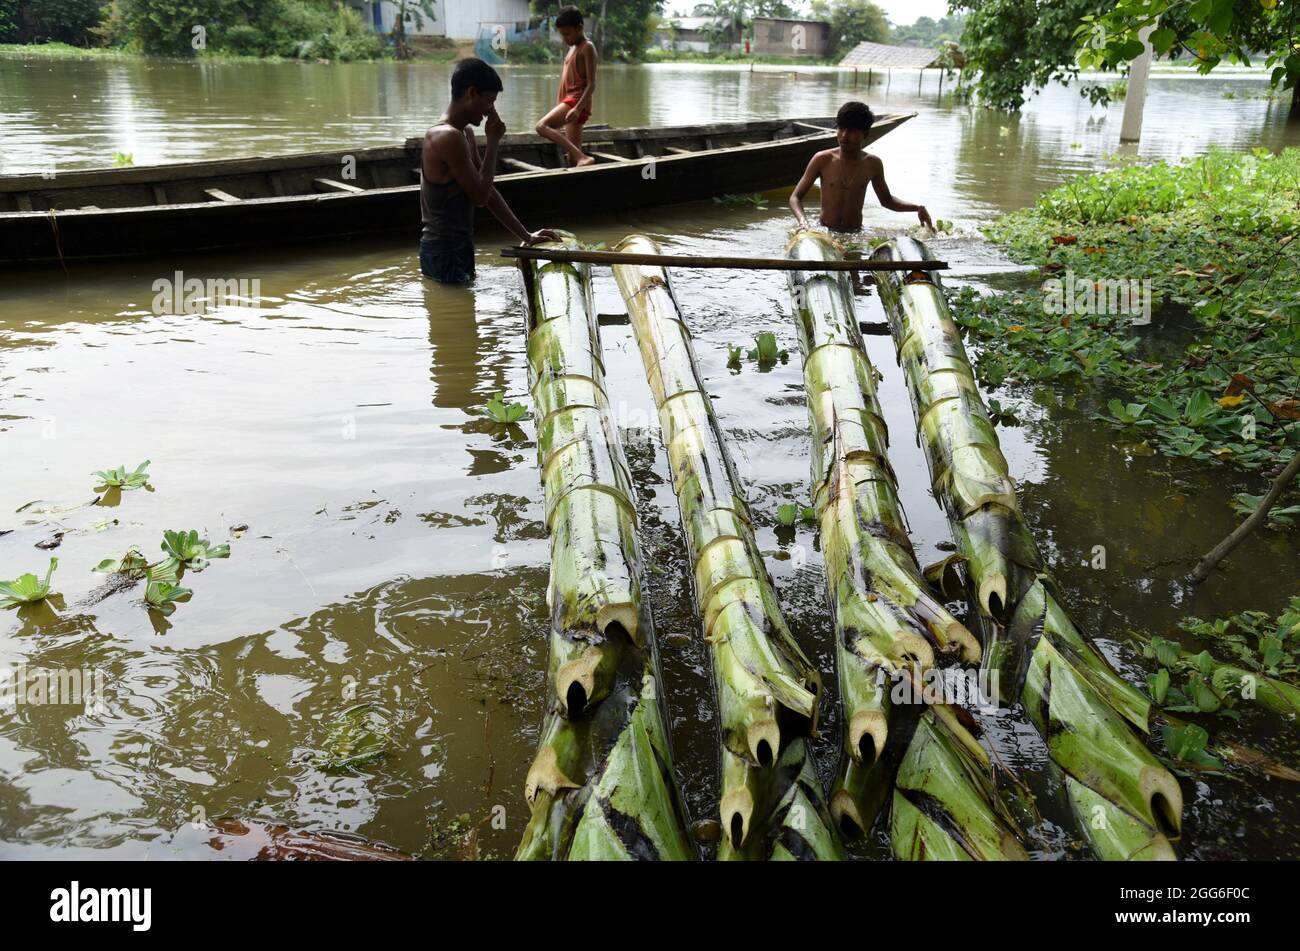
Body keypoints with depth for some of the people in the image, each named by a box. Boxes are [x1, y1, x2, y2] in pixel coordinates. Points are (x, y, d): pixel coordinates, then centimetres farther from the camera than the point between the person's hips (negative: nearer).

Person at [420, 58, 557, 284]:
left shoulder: (465, 134, 12)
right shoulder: (448, 138, -20)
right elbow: (480, 195, -17)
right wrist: (492, 142, -8)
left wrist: (525, 235, 12)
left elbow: (488, 191, 15)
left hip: (457, 249, 10)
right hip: (445, 254, -10)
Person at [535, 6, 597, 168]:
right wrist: (558, 107, 19)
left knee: (542, 126, -27)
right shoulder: (572, 48, 21)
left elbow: (591, 84, -15)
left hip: (577, 100, -9)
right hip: (569, 101, 9)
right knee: (572, 156, 5)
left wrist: (578, 108, -26)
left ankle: (582, 157, -33)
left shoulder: (587, 48, -6)